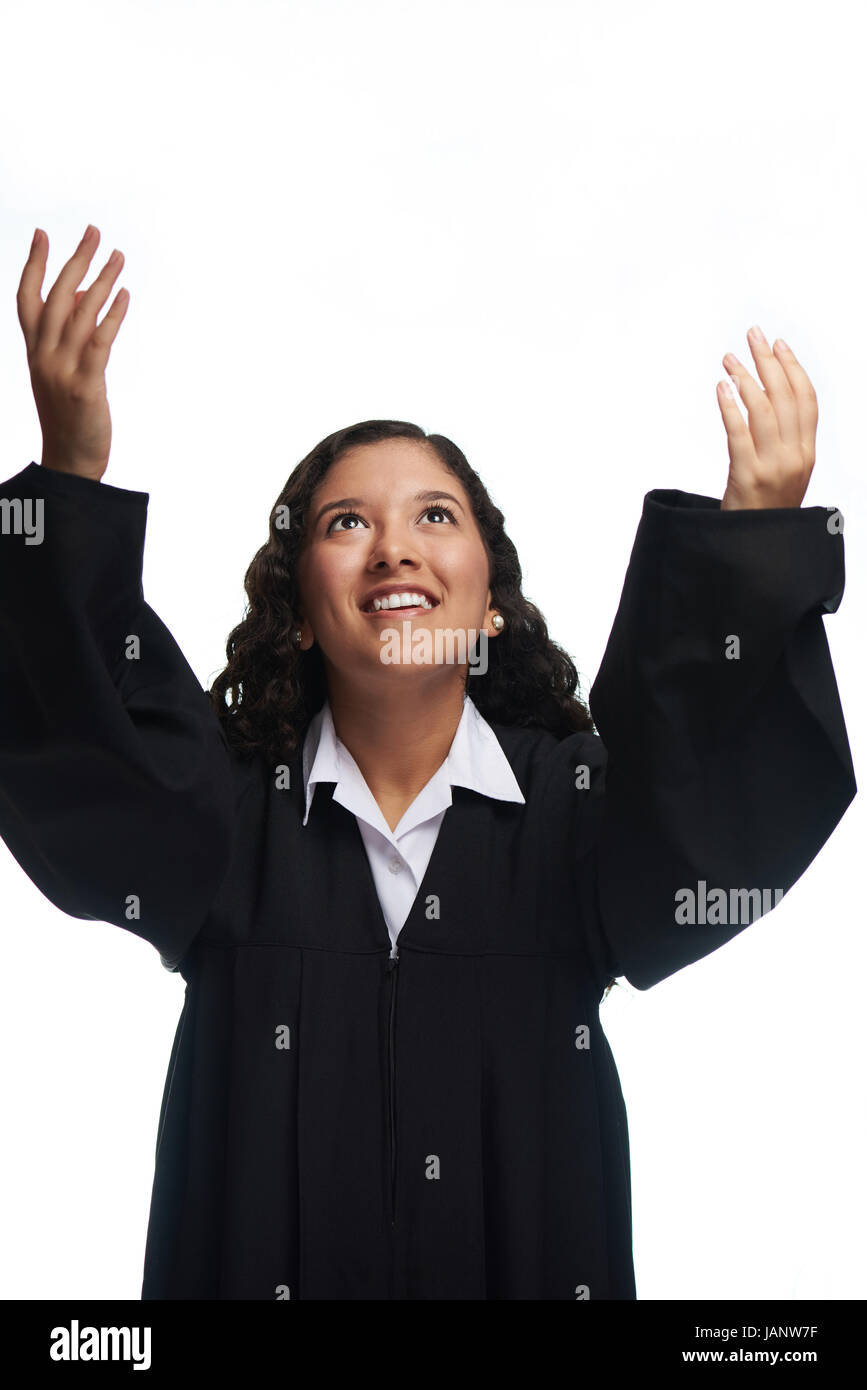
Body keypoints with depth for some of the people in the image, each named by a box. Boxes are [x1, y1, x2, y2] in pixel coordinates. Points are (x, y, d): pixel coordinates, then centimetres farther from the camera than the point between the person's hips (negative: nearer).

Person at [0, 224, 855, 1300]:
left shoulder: (577, 801, -7)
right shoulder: (224, 811, -7)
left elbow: (717, 815, -25)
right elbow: (91, 762, -25)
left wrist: (756, 528, -37)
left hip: (535, 1265, 1)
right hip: (264, 1266, 0)